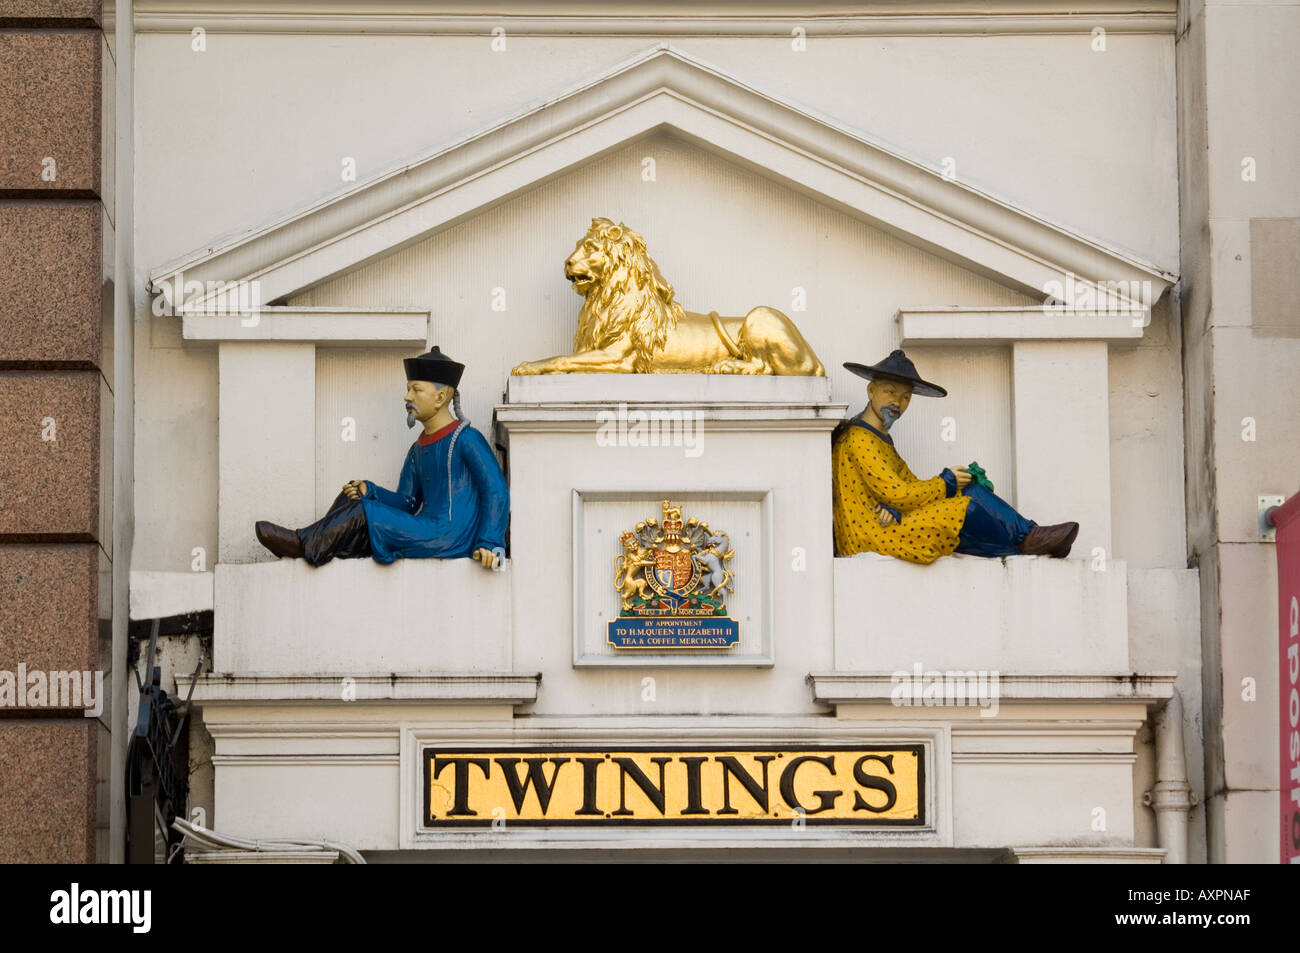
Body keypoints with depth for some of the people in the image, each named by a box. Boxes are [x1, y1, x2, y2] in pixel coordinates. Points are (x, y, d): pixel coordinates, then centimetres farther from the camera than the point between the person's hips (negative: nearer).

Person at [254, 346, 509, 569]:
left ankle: (304, 544, -4)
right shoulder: (418, 449, 19)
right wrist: (369, 491, -1)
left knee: (363, 514, -16)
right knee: (352, 498, 1)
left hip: (449, 537, -9)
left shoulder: (466, 439, -7)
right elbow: (406, 502, 18)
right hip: (425, 531, 9)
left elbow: (496, 490, -12)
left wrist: (489, 543, -20)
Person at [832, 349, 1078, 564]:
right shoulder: (859, 439, -12)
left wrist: (895, 507, -16)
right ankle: (1028, 538, 3)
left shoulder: (880, 440, 22)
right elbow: (897, 495, -18)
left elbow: (911, 485, 10)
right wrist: (946, 482, -4)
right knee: (968, 506, -16)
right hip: (869, 536, -9)